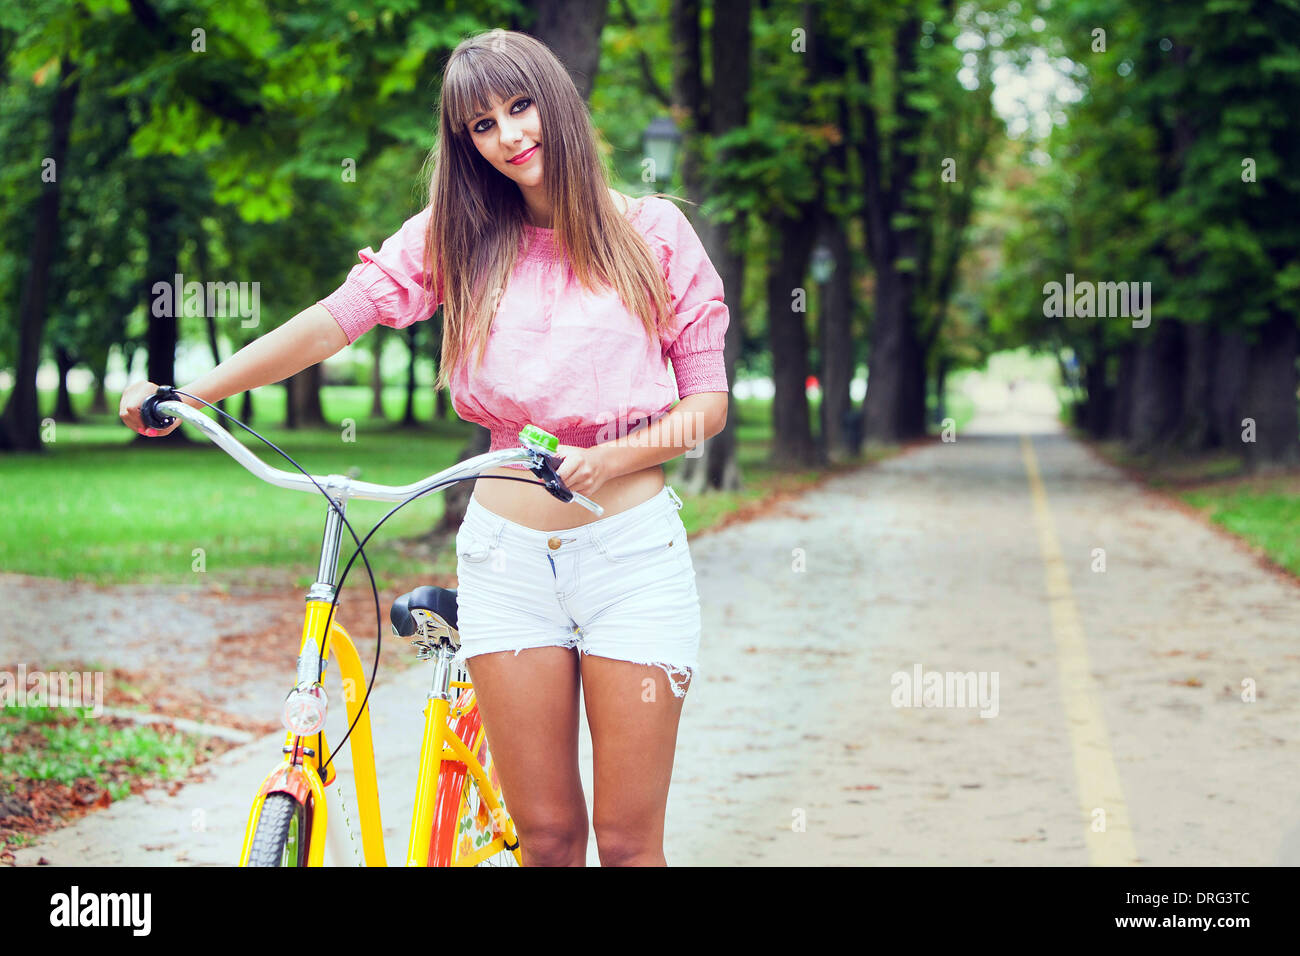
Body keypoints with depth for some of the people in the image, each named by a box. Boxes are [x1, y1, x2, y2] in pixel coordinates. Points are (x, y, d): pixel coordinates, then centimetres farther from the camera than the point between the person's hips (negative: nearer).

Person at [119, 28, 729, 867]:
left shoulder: (652, 231, 3)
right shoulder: (455, 236, 7)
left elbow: (710, 402, 2)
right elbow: (335, 320, -1)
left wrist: (613, 457, -15)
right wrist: (184, 396, -9)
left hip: (631, 546, -1)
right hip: (507, 552, 2)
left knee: (628, 840, 0)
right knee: (545, 835, 4)